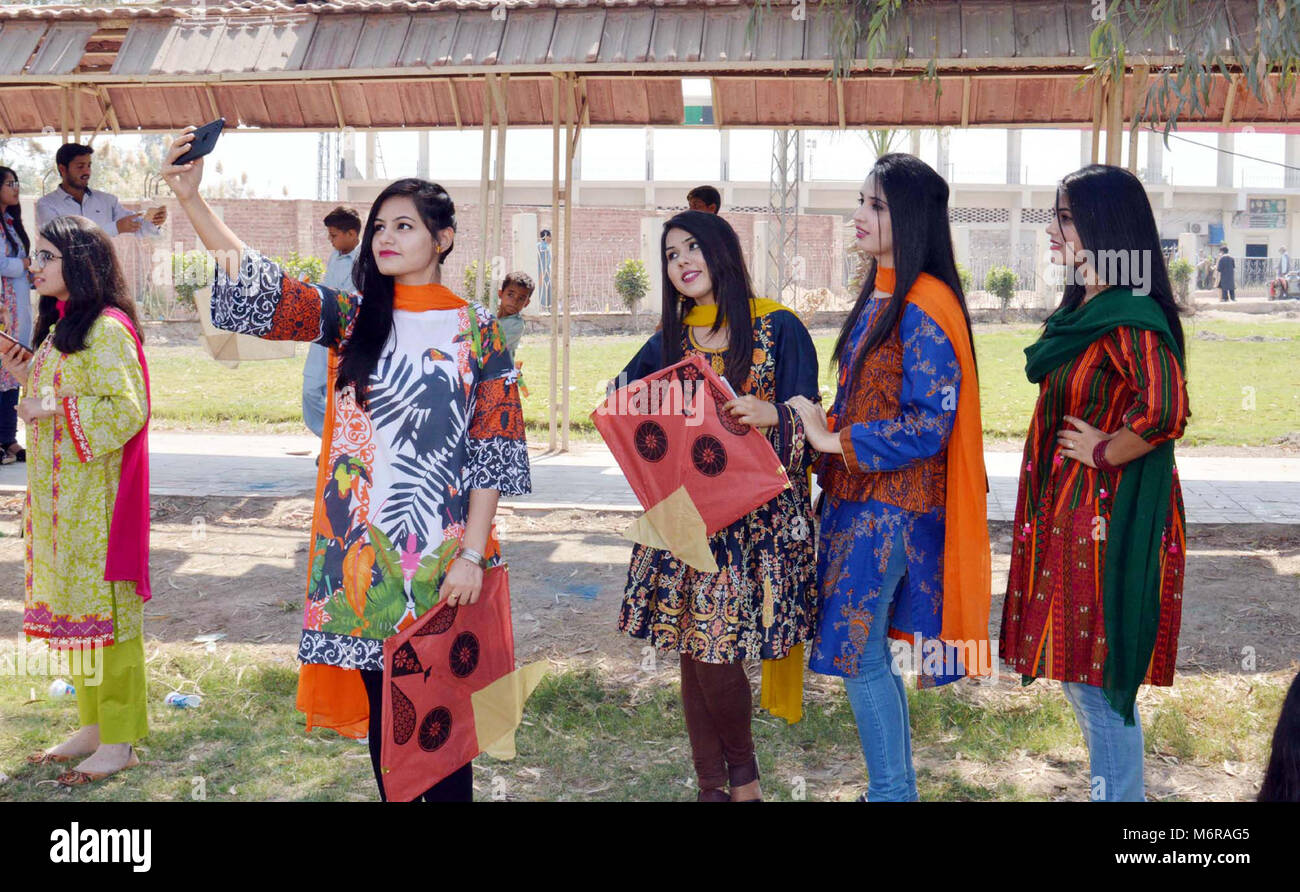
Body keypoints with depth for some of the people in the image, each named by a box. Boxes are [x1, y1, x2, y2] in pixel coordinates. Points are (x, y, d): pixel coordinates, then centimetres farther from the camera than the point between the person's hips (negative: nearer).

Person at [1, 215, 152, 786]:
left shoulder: (107, 330, -15)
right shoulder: (58, 327, 14)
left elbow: (128, 411, -21)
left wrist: (54, 406, -21)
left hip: (96, 494, -9)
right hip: (58, 495, 9)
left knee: (103, 605, -2)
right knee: (72, 605, 13)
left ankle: (120, 742, 7)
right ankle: (93, 725, 24)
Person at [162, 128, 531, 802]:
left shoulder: (477, 330, -1)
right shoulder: (351, 316, 5)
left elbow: (493, 449, -4)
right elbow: (258, 287, -8)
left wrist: (472, 553, -9)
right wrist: (190, 198, -21)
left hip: (441, 553, -2)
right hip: (363, 547, 3)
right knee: (380, 702, 12)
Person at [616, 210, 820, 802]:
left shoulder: (779, 328, -1)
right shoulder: (671, 339, 12)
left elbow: (805, 421, -4)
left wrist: (769, 414, -24)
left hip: (756, 514, -4)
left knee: (716, 648, -10)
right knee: (691, 649, 5)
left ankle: (742, 772, 16)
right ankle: (711, 786, 19)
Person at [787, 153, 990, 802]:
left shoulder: (923, 310, -16)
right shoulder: (879, 297, 13)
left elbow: (929, 425, -21)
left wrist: (835, 442, -18)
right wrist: (823, 432, 6)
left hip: (892, 504, -9)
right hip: (857, 495, 9)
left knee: (858, 652, -4)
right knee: (868, 651, 14)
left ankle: (890, 790, 10)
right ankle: (897, 785, 26)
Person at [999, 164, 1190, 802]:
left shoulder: (1129, 318, -20)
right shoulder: (1085, 309, 12)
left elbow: (1164, 411, -33)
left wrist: (1103, 452, -20)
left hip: (1107, 518, -10)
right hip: (1071, 512, 10)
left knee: (1098, 678, -1)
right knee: (1079, 673, 17)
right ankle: (1114, 788, 29)